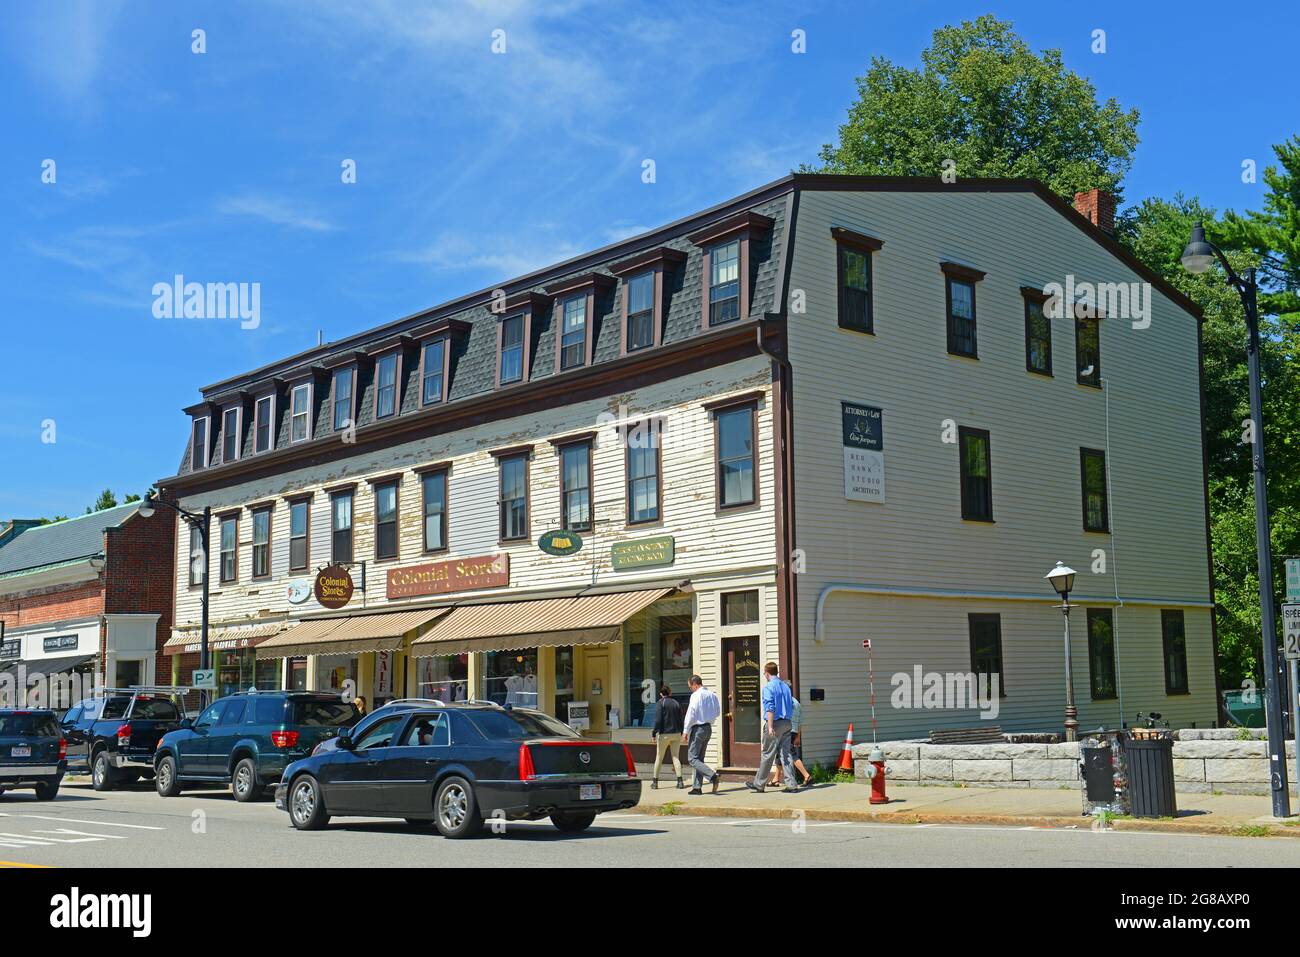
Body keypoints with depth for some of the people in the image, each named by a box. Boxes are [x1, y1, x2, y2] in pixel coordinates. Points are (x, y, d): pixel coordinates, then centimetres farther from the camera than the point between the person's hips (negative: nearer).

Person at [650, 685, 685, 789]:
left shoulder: (661, 703, -6)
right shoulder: (677, 703, 8)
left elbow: (658, 720, -13)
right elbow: (681, 720, 9)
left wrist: (654, 733, -9)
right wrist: (681, 732, 16)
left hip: (664, 734, -4)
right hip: (676, 733, 4)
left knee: (659, 757, 6)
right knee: (676, 757, 6)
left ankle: (655, 781, 9)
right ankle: (680, 780, -6)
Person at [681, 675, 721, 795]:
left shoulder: (696, 695, -14)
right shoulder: (713, 695, 8)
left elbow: (691, 714, -16)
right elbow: (718, 711, 16)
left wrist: (685, 731, -11)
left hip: (698, 728, -8)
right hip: (709, 728, 8)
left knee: (692, 759, -5)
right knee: (700, 758, 13)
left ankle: (713, 776, -21)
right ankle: (697, 787, 12)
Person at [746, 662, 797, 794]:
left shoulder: (768, 687, -10)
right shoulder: (786, 686, 13)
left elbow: (770, 708, -18)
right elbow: (791, 706, 16)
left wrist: (770, 727, -22)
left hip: (775, 723, -6)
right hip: (787, 723, 6)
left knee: (768, 755, 1)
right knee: (785, 754, 6)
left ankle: (759, 784, 11)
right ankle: (791, 785, 1)